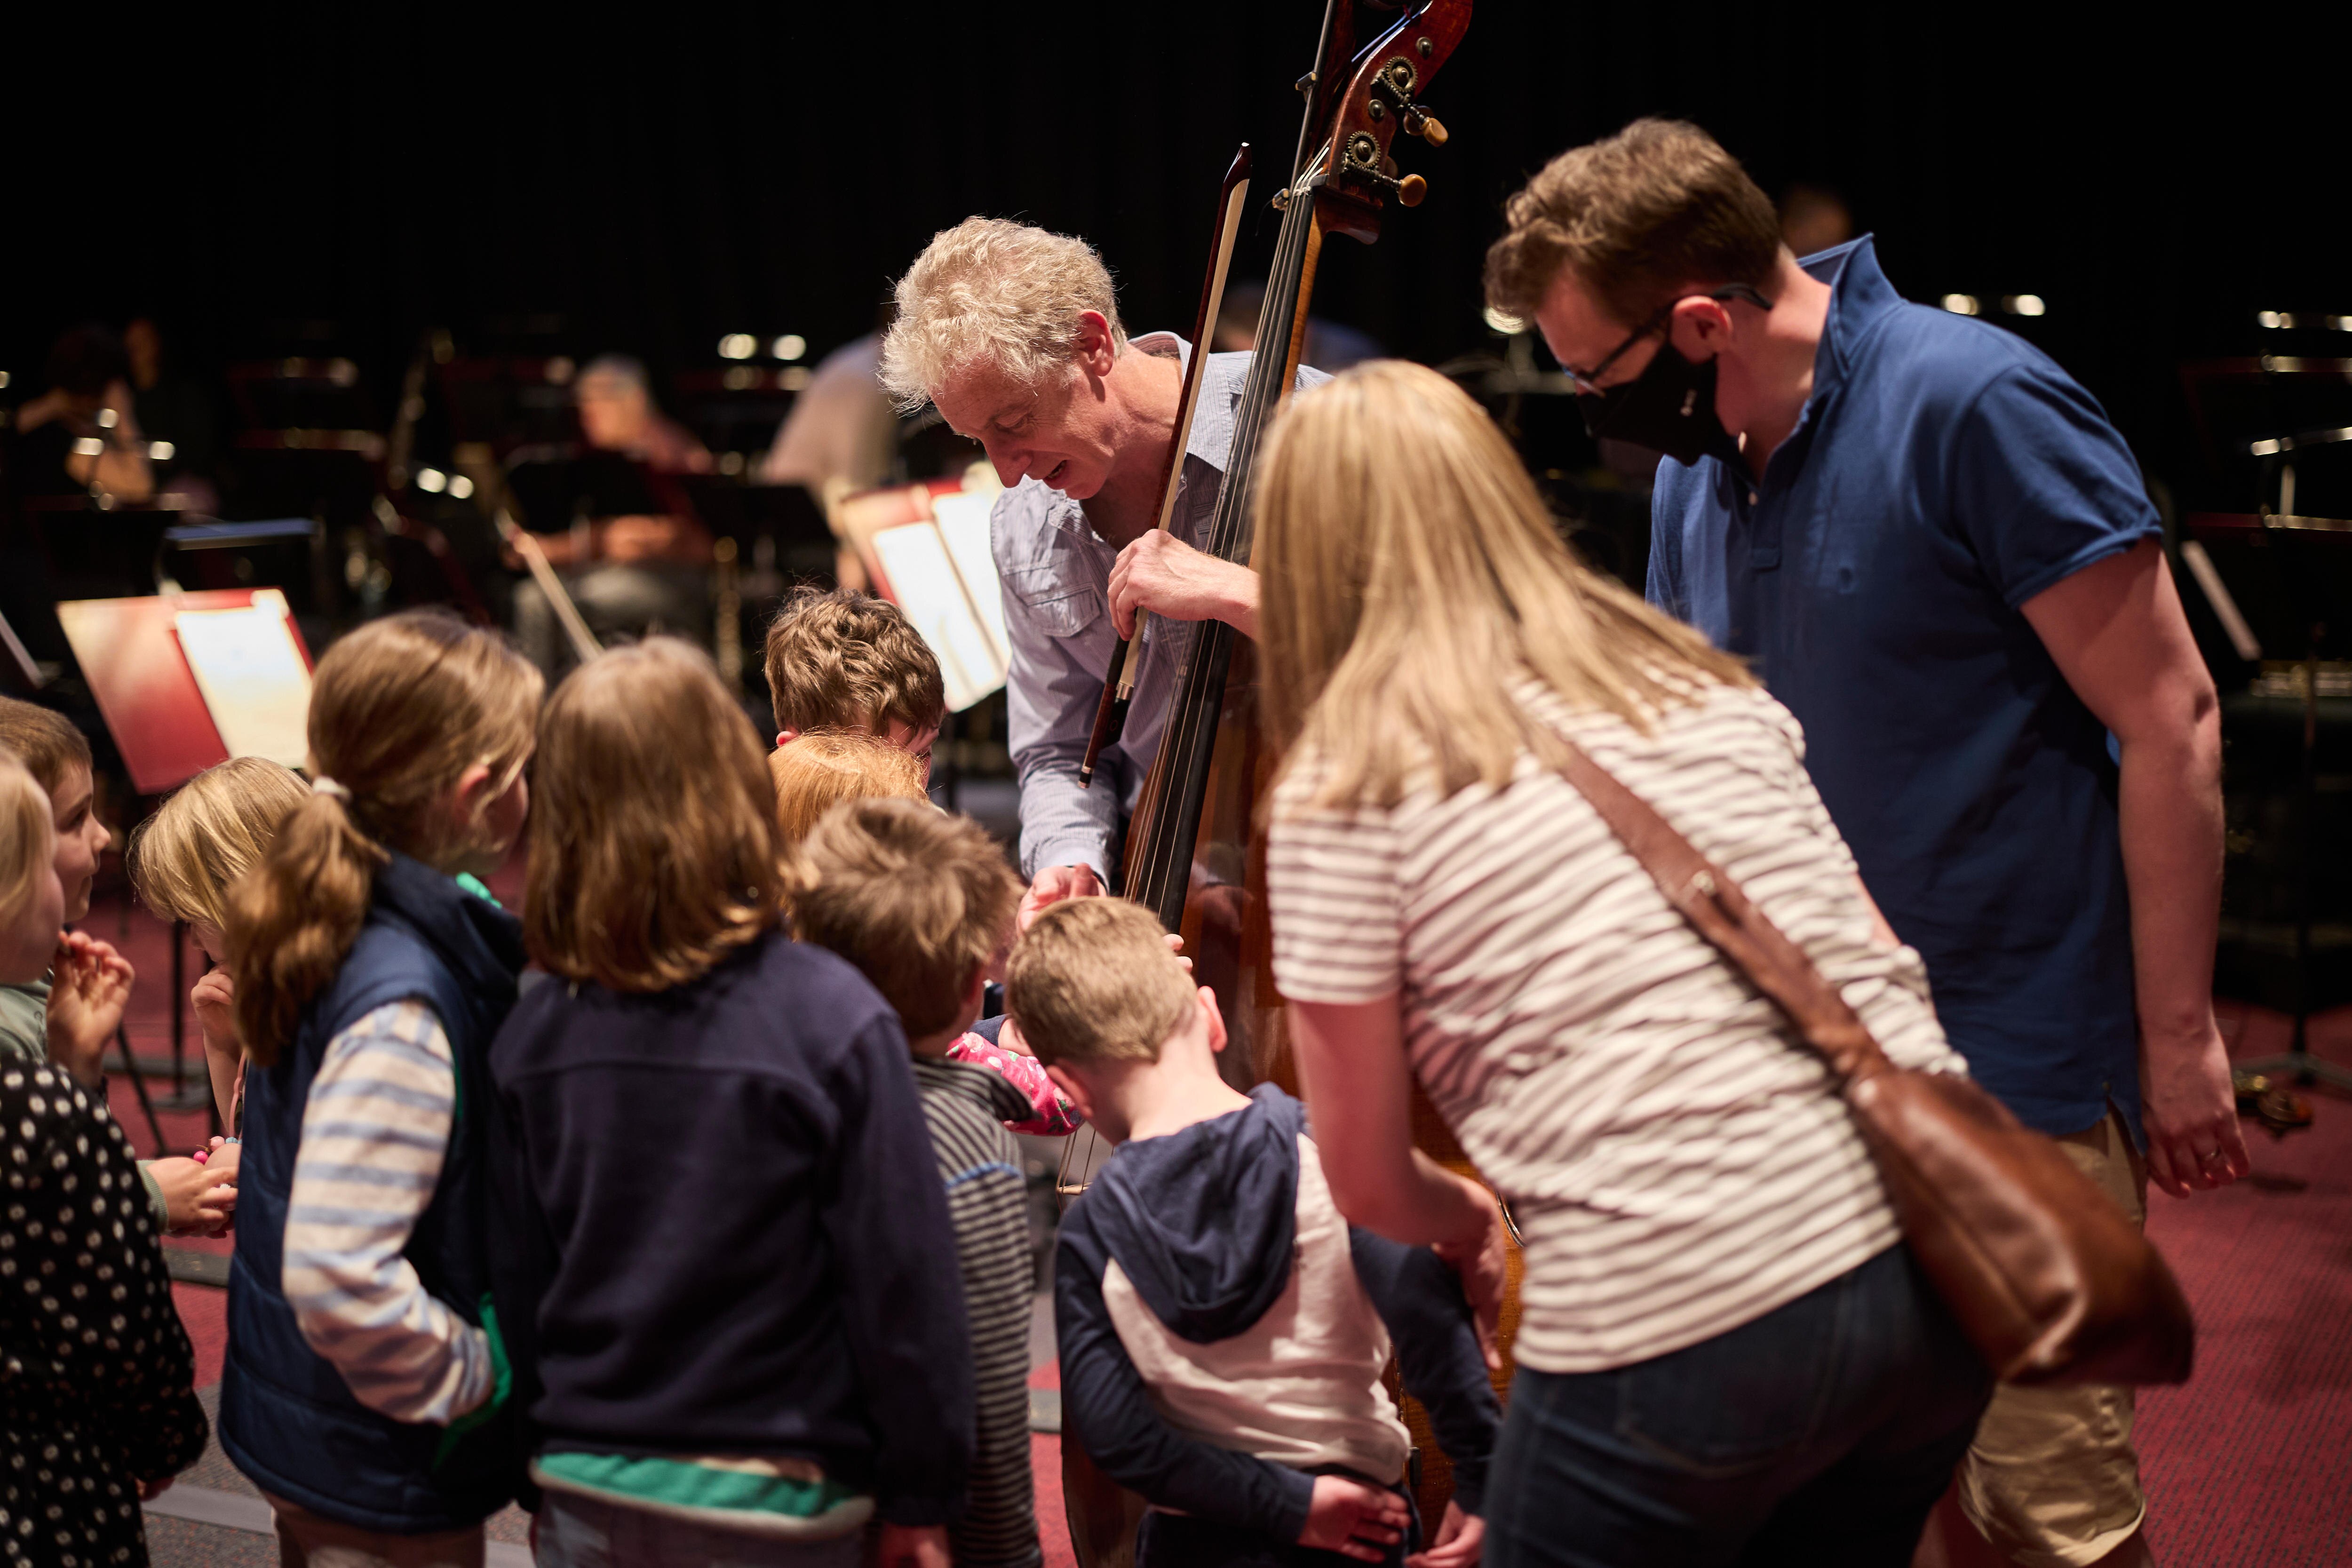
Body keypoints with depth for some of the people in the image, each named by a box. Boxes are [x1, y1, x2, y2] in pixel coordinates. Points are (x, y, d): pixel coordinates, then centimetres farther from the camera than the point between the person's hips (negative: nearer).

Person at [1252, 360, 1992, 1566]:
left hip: (1679, 1330, -6)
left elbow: (1366, 1180, 3)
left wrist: (1467, 1222, 24)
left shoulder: (1347, 785, -1)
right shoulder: (1709, 686, 15)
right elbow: (1872, 961, 15)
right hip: (1930, 1257, 6)